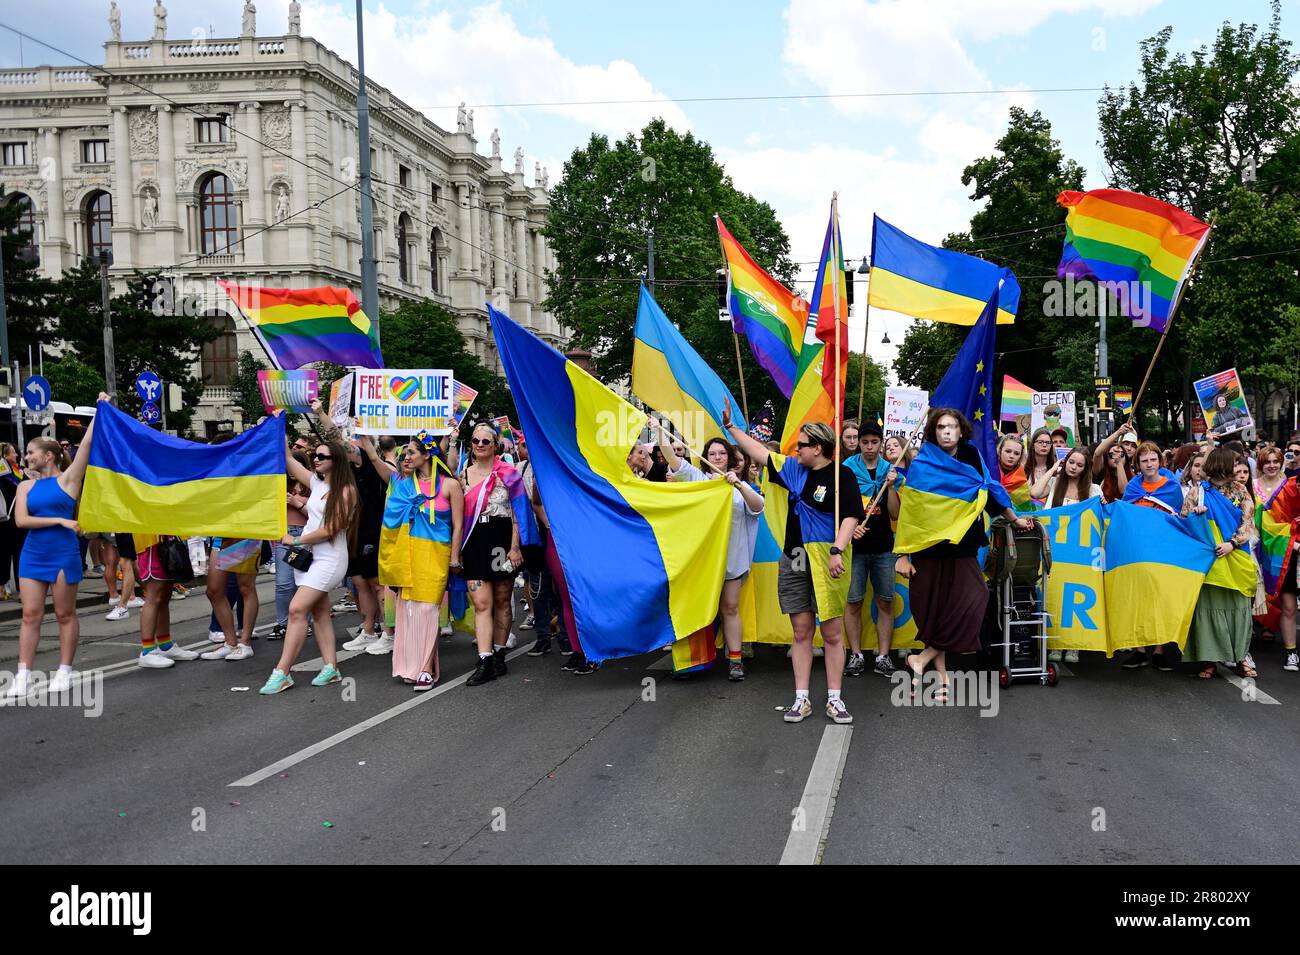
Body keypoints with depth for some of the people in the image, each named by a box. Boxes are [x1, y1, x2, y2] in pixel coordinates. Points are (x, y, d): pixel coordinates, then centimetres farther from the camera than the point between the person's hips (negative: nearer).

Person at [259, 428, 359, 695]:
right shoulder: (317, 482, 11)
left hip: (329, 559, -8)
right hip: (308, 555, 8)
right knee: (319, 612, 8)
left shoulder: (346, 490, -10)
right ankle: (331, 667, 13)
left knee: (296, 609, -14)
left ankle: (282, 673, -13)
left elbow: (330, 529, -14)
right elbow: (288, 459, 13)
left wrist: (295, 540, -8)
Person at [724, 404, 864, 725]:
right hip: (794, 562, 6)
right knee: (801, 631, 8)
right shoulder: (794, 469, 10)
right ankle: (801, 699, 12)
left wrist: (837, 551, -24)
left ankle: (834, 699, 10)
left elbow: (850, 517, -14)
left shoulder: (842, 476, -8)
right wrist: (730, 426, 19)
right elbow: (760, 453, 18)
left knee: (832, 633, 2)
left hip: (827, 564, -6)